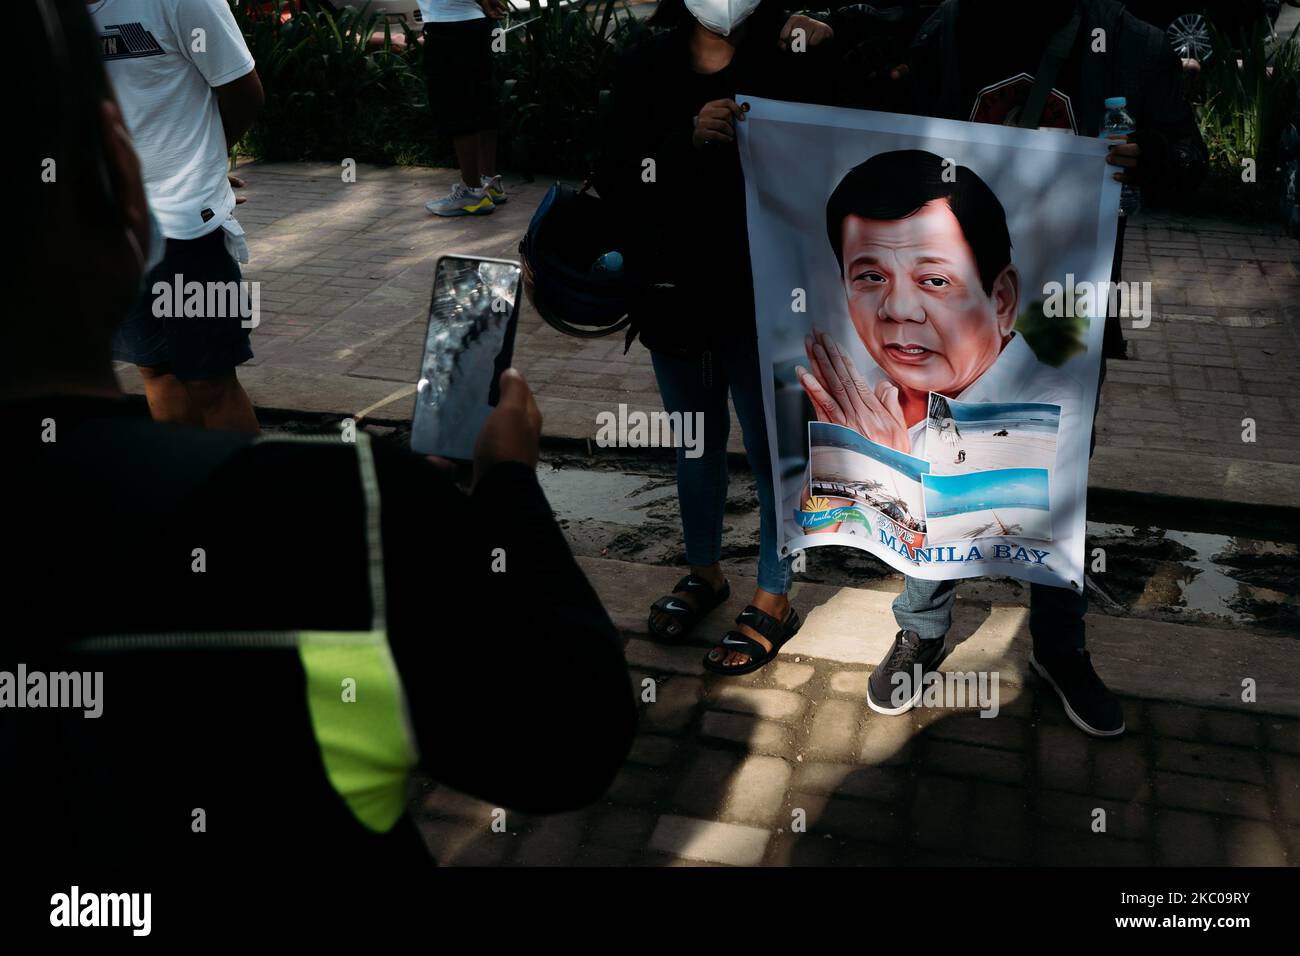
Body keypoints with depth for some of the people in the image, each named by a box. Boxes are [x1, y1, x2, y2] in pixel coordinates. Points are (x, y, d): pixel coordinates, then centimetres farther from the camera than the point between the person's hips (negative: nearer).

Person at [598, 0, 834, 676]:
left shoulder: (787, 56, -9)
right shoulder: (645, 67, -2)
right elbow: (617, 180, -11)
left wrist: (819, 57, -26)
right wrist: (691, 139, -27)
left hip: (760, 298, -3)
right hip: (674, 293, 4)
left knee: (770, 450, 6)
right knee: (696, 443, 19)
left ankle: (774, 599, 25)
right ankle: (704, 572, 40)